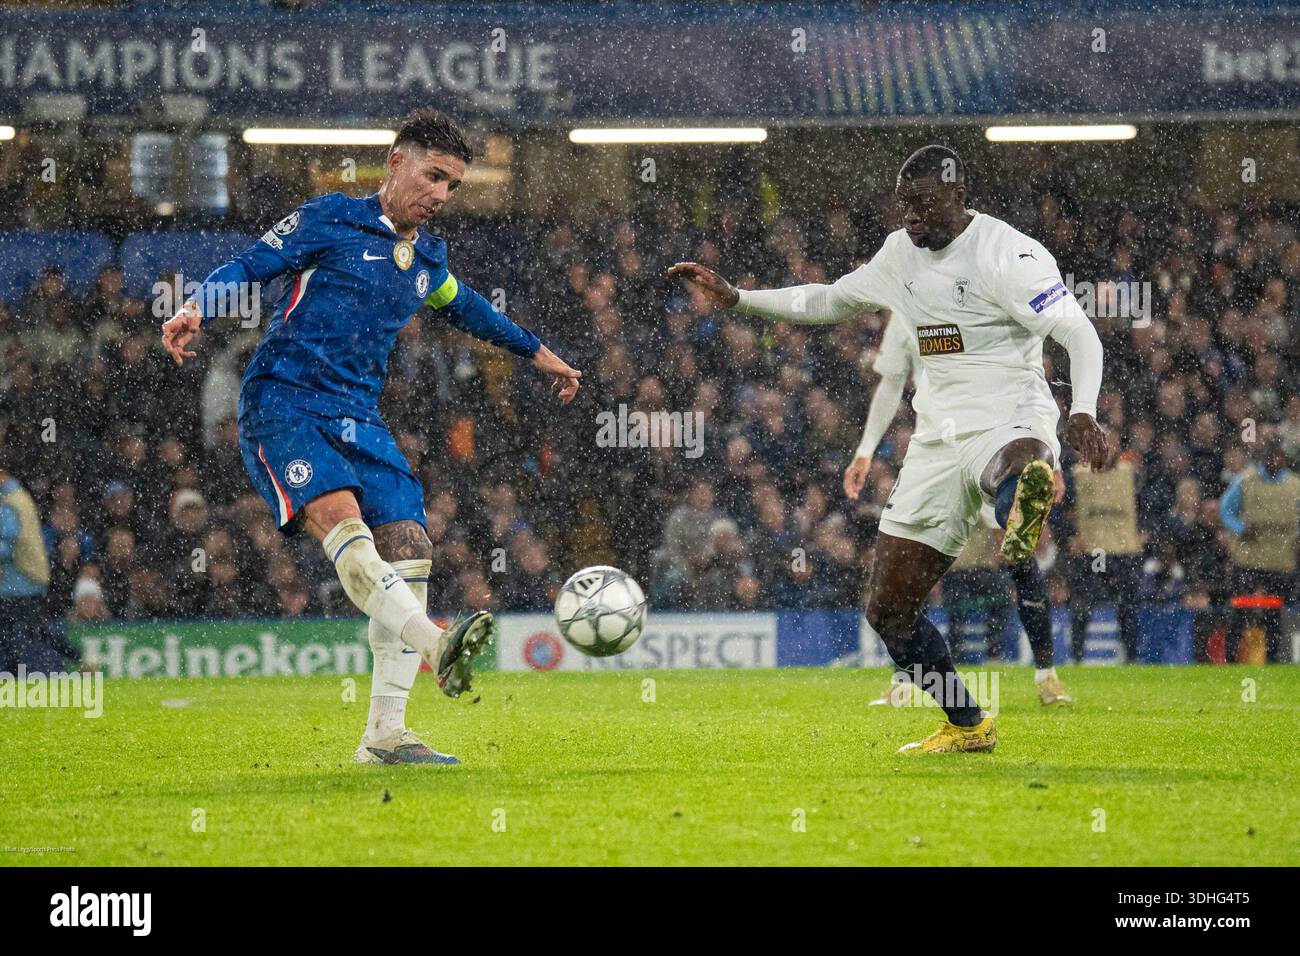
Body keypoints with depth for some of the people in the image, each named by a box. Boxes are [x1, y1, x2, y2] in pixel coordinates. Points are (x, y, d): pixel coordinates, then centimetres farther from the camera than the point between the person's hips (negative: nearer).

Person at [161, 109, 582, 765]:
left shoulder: (428, 257, 18)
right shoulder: (330, 220, -1)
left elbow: (462, 308, 38)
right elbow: (248, 267, -3)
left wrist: (535, 352, 48)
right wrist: (194, 311, -22)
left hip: (357, 418, 7)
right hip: (282, 404, -7)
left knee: (409, 549, -7)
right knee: (341, 517, -31)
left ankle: (384, 735, -5)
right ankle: (434, 644, -51)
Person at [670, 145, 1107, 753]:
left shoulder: (1006, 254, -10)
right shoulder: (900, 255, 15)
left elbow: (1080, 335, -18)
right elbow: (829, 301, 32)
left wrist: (1083, 412, -36)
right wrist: (735, 299, 26)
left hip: (1006, 423, -8)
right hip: (938, 439, 8)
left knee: (1016, 464, -48)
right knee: (888, 609, 7)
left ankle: (1024, 508, -86)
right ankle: (967, 725, 22)